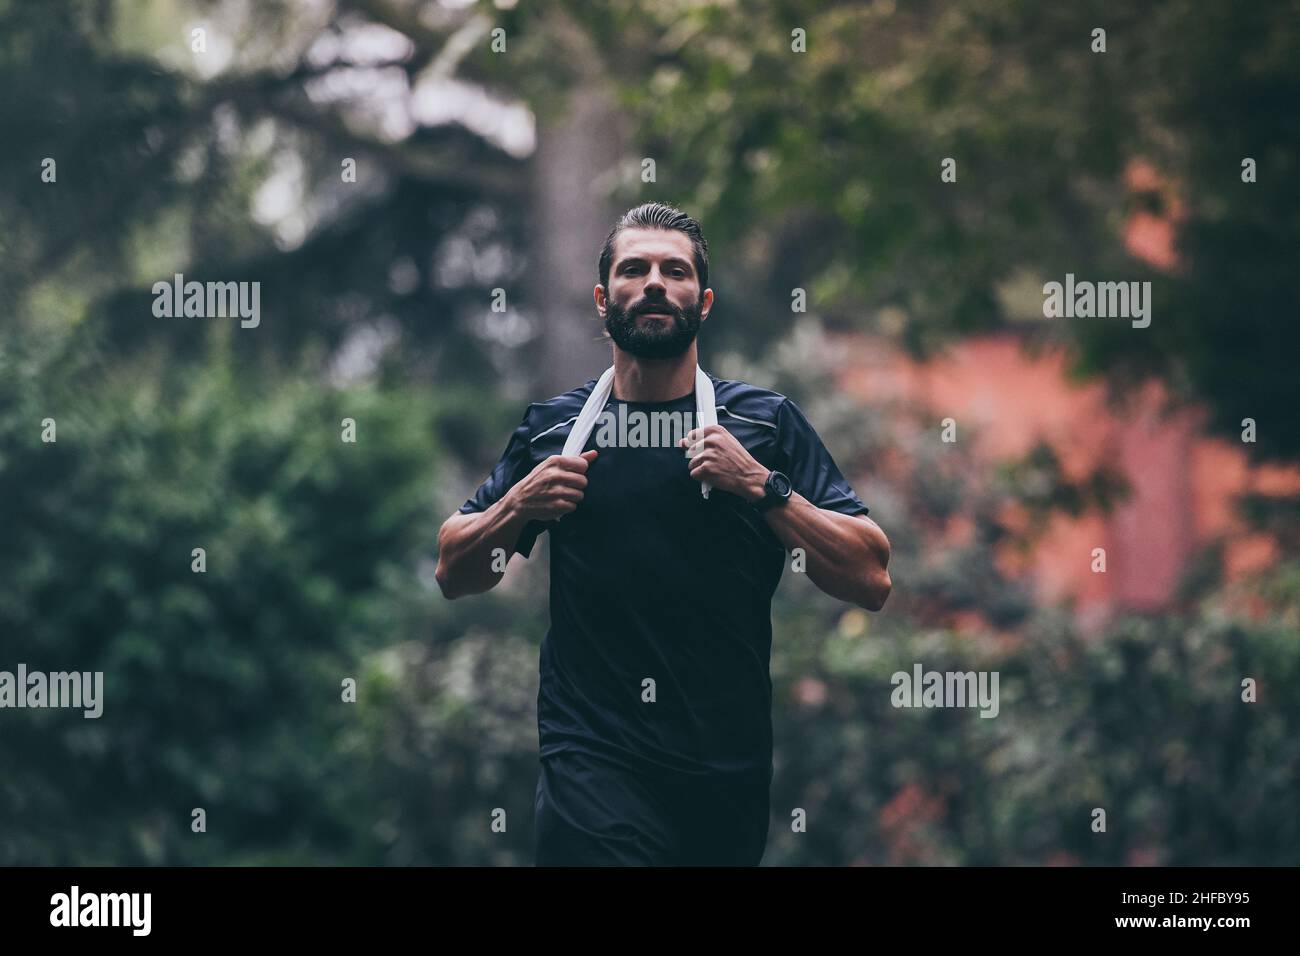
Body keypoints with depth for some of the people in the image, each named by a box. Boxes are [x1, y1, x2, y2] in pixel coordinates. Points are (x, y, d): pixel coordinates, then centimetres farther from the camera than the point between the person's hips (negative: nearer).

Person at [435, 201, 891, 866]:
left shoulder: (764, 423, 4)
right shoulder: (553, 429, 9)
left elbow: (869, 580, -2)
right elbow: (454, 574, 16)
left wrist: (763, 485, -12)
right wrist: (519, 505, -2)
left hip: (727, 765, 1)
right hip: (593, 756, -1)